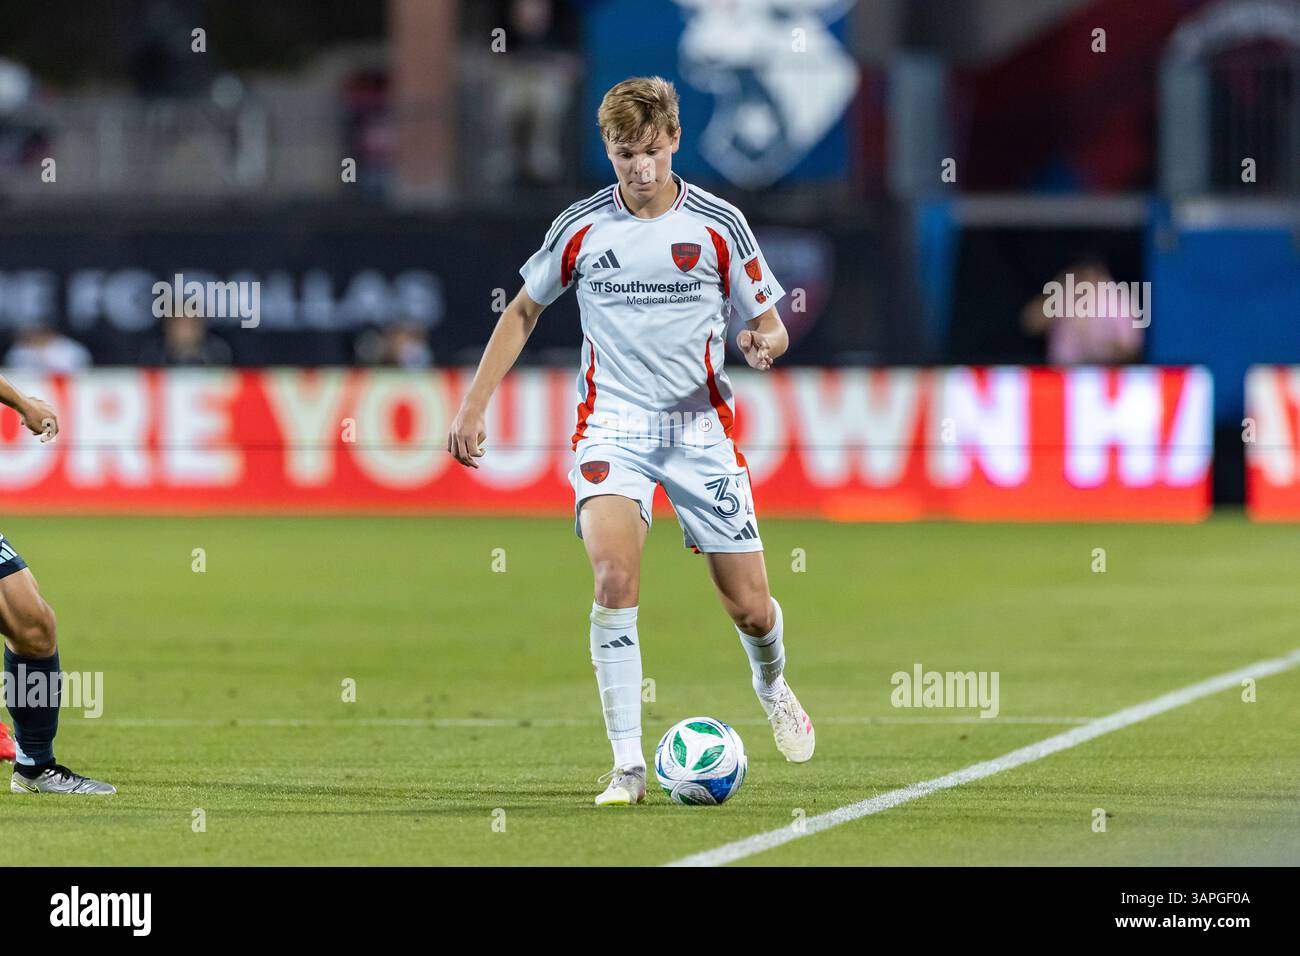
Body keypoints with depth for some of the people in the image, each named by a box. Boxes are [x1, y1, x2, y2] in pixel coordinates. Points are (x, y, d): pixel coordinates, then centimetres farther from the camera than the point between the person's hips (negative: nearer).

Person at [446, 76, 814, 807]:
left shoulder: (718, 225, -1)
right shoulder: (581, 228, 1)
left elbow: (770, 325, 5)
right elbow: (523, 312, 15)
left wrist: (765, 343, -19)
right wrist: (474, 406, 9)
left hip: (702, 425, 1)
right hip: (613, 424, -1)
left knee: (751, 609, 2)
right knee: (615, 576, -26)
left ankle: (772, 685, 40)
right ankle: (628, 766, -21)